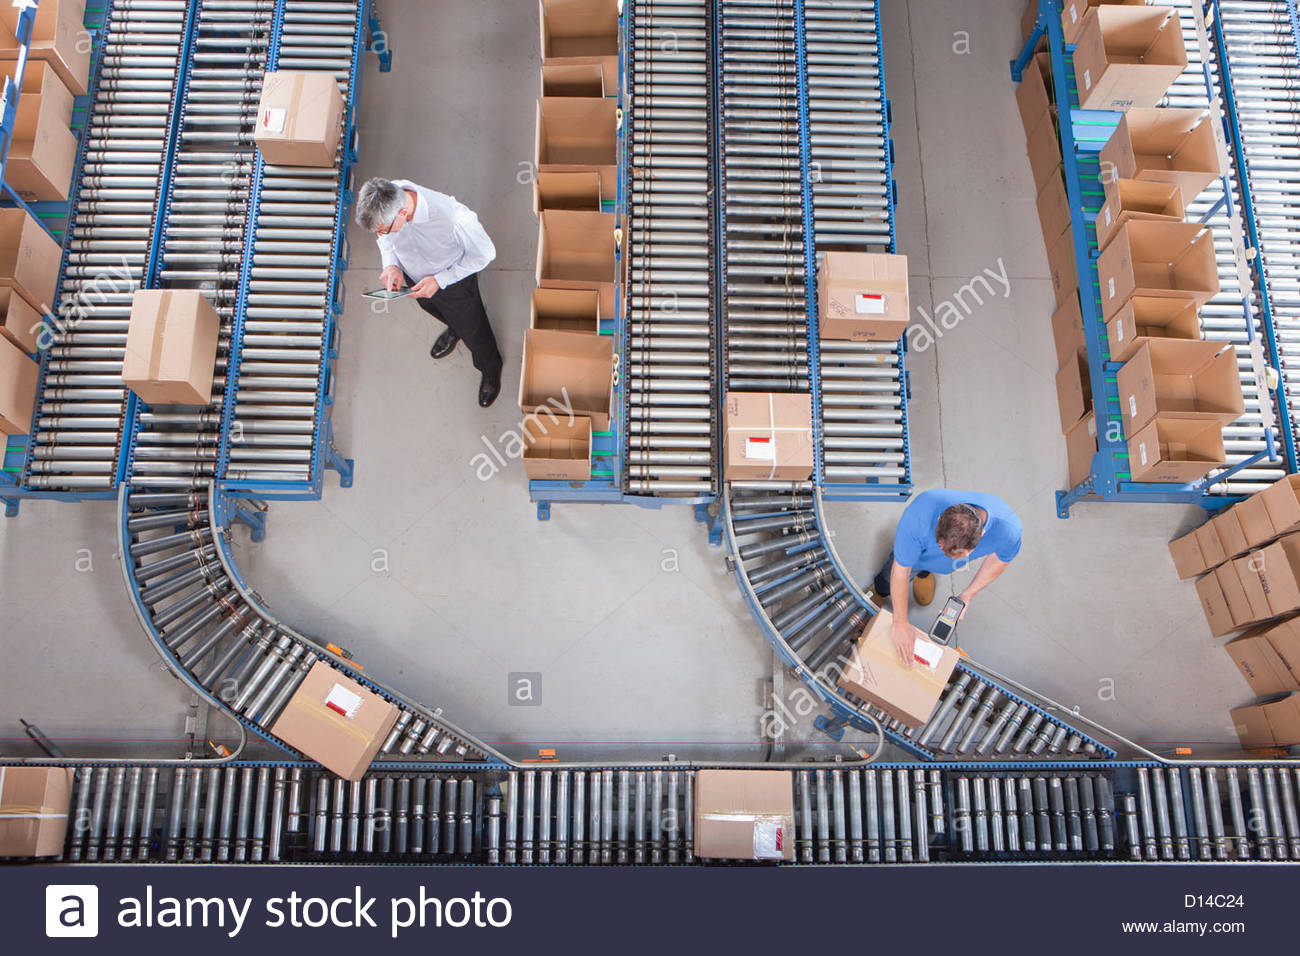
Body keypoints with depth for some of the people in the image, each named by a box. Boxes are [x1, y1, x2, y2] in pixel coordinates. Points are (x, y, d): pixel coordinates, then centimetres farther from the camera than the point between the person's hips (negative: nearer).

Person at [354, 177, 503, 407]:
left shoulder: (454, 217, -46)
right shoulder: (384, 199, -31)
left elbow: (485, 254, -26)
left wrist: (439, 280, -27)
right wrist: (391, 264, -22)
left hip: (454, 281, -4)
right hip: (411, 276, 4)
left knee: (471, 329, 22)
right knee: (430, 307, 35)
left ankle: (490, 370, 54)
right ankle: (453, 329, 71)